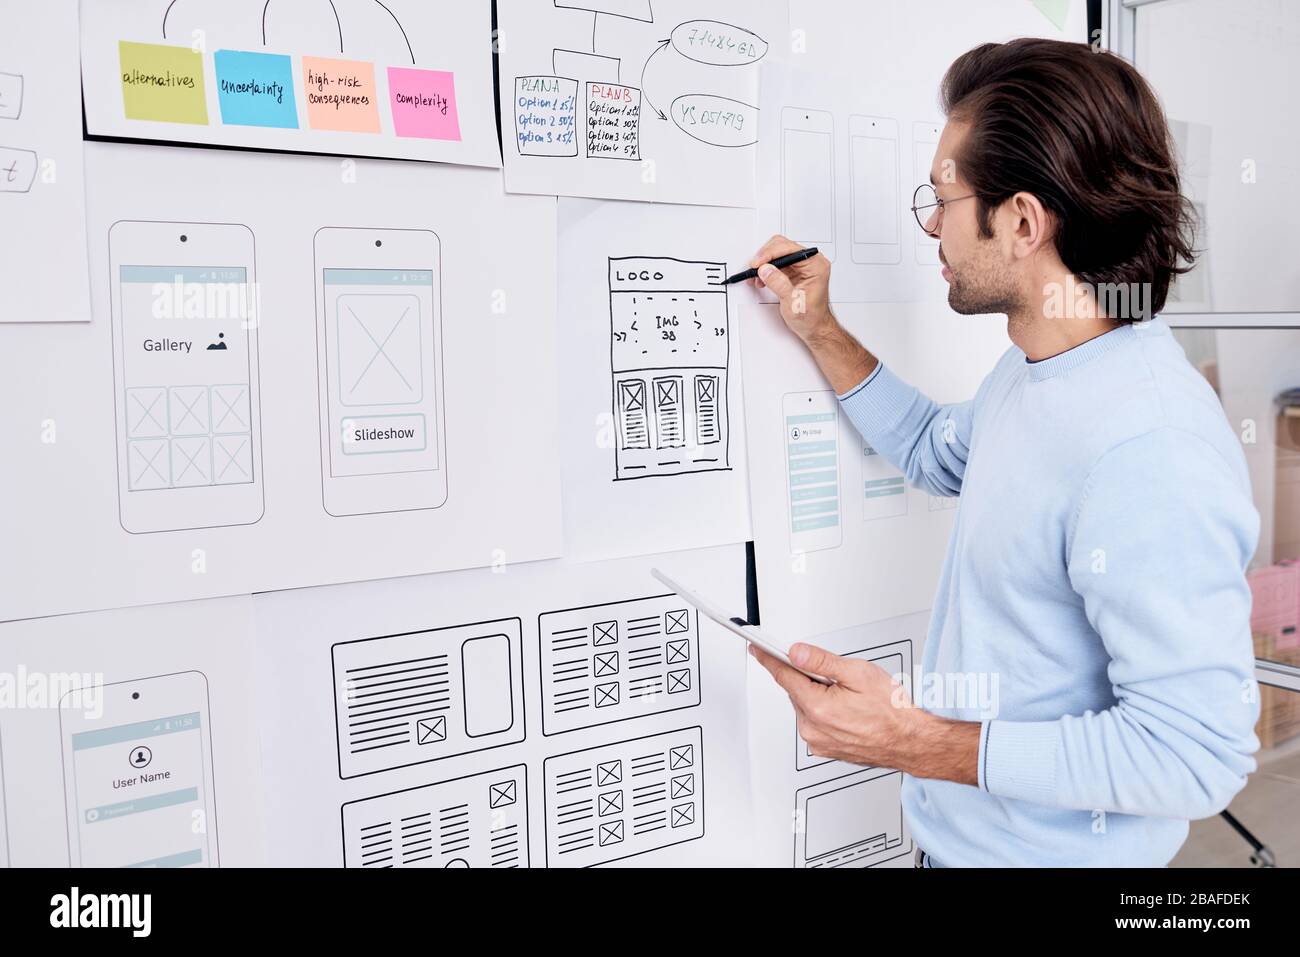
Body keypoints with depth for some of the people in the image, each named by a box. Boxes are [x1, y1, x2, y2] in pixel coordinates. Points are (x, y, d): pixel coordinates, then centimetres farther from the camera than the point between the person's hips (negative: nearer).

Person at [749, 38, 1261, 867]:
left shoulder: (1151, 455, -33)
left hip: (1049, 848, -8)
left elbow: (1196, 755, -32)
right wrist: (822, 334, 7)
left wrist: (922, 745, -31)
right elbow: (938, 454, 18)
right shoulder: (1036, 369, -2)